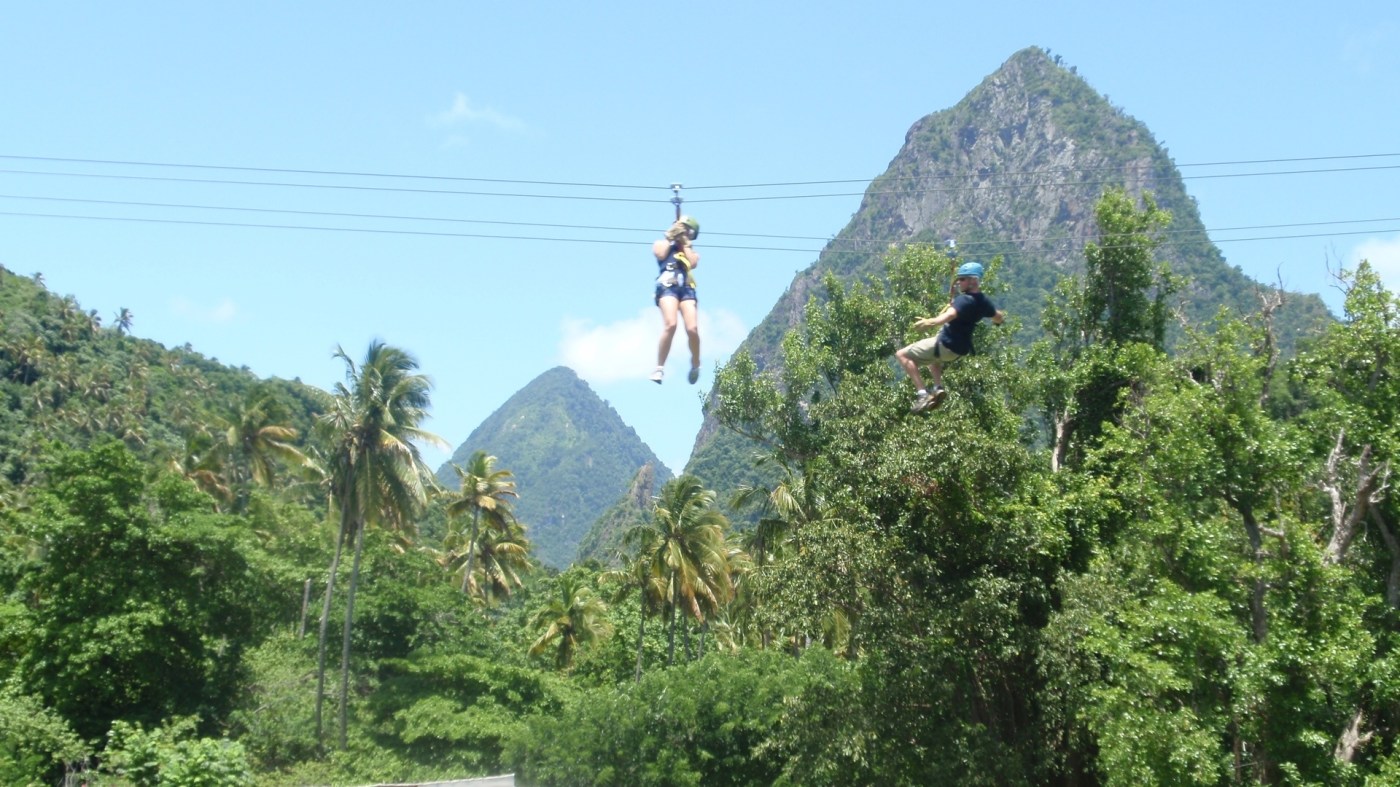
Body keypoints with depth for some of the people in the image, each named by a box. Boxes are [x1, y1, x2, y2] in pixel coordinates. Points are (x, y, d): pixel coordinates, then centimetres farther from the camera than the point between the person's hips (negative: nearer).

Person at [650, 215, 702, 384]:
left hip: (686, 288, 2)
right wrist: (670, 236, 11)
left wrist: (685, 243, 12)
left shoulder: (692, 251, 29)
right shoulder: (662, 244, 26)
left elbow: (693, 263, 6)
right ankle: (660, 367, -24)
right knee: (670, 325, -28)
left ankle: (695, 364, 7)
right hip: (667, 286, -2)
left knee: (692, 329, -18)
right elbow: (660, 254, 2)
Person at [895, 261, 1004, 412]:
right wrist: (996, 321, 45)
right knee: (934, 358, 40)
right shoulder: (983, 301, 2)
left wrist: (932, 322, -62)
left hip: (945, 346, -9)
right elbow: (999, 317, 20)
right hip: (961, 349, 9)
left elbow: (950, 314, -44)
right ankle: (938, 388, 16)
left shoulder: (963, 300, -23)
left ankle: (922, 394, -19)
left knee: (902, 354, -8)